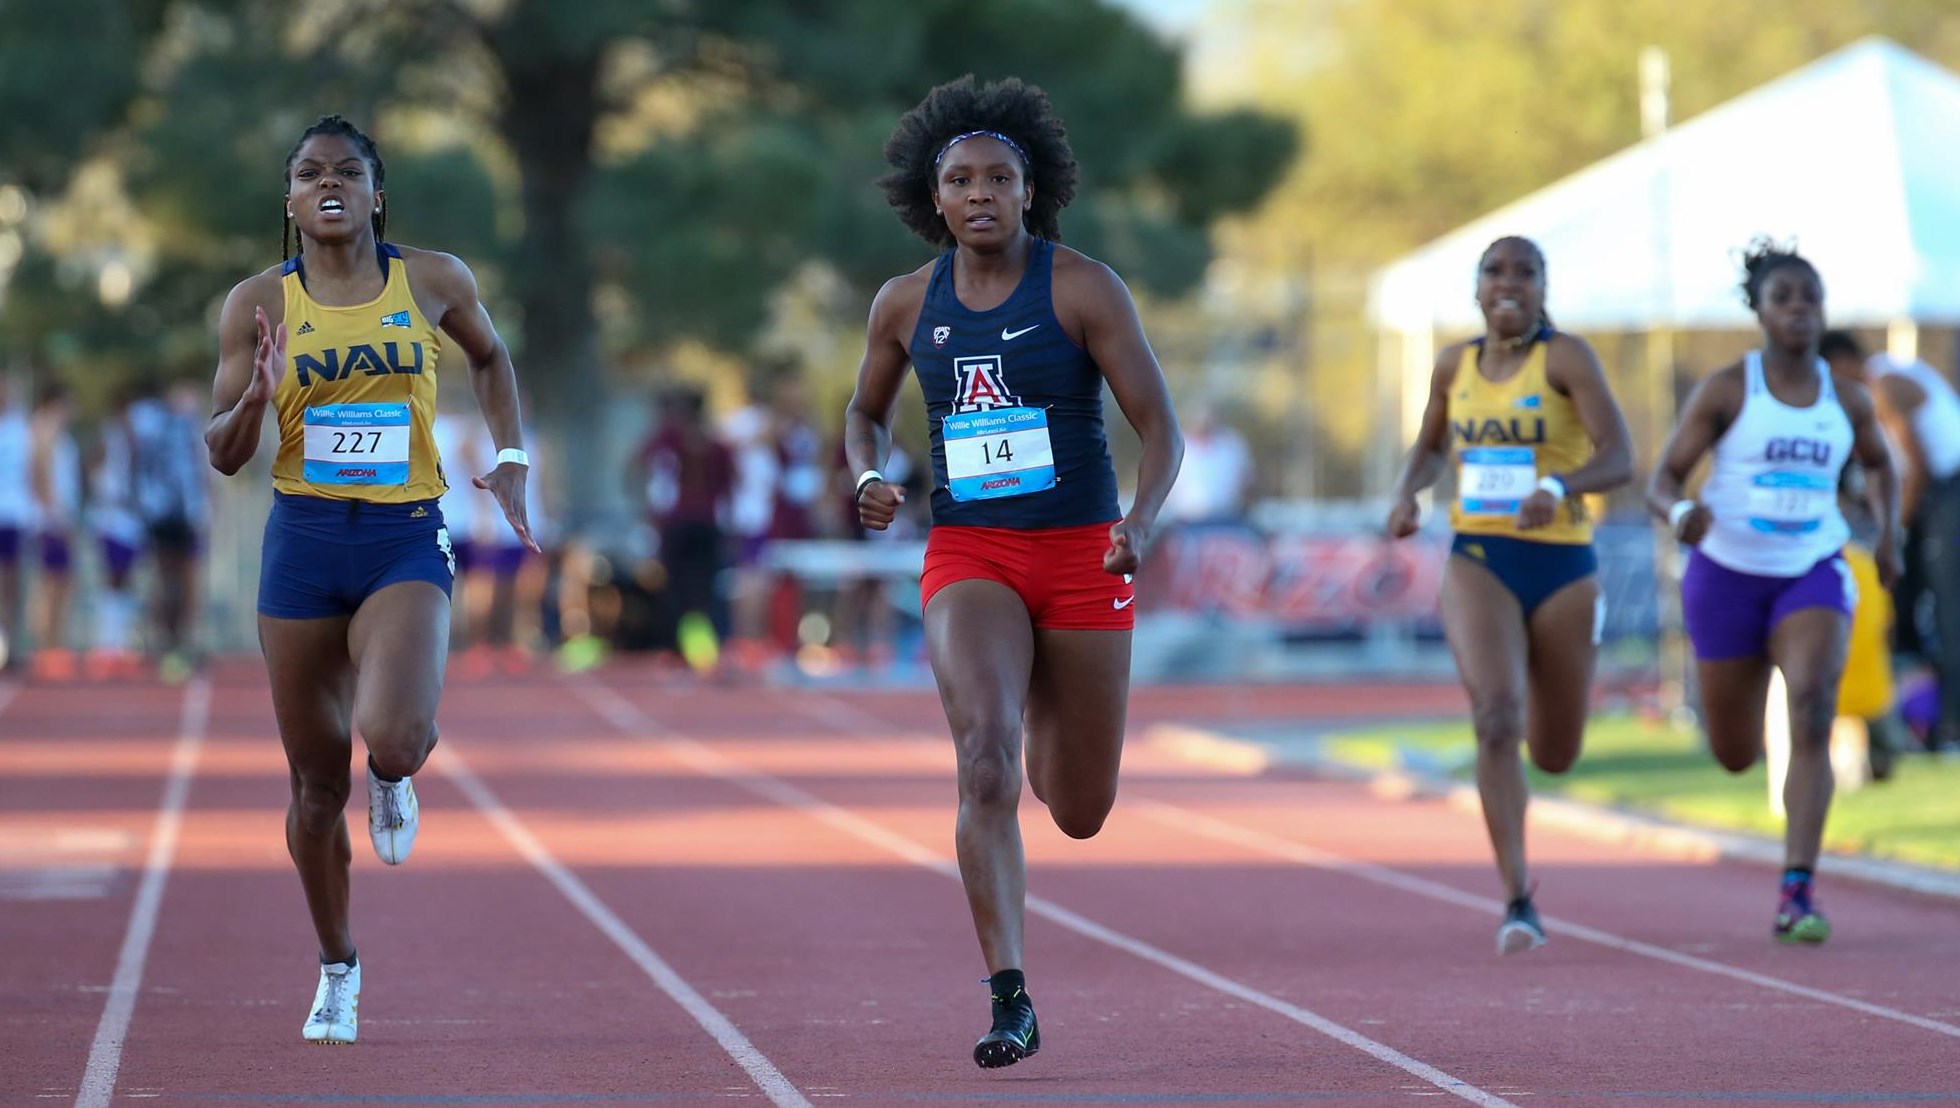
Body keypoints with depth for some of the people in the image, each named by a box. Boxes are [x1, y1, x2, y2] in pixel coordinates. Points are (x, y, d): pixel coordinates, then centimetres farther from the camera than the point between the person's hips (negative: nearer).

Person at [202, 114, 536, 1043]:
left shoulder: (433, 281, 1)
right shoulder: (260, 303, 0)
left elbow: (489, 356, 22)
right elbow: (223, 454, 2)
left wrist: (510, 460, 12)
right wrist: (256, 400, -18)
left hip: (407, 542, -1)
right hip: (303, 540, 1)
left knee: (393, 740, -26)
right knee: (317, 786, 7)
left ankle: (393, 780, 14)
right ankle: (337, 972, 28)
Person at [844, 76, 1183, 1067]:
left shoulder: (1084, 287, -7)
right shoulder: (907, 303, 3)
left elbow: (1161, 429, -9)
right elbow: (866, 413, 20)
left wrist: (1141, 522, -28)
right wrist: (870, 481, -3)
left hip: (1080, 555, -1)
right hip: (969, 558, 1)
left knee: (1080, 814, 10)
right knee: (984, 762, -25)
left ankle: (1046, 699, 48)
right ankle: (1010, 1003, -24)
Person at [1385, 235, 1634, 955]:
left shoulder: (1566, 358, -6)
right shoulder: (1454, 365, 7)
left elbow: (1619, 459, -14)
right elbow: (1432, 447, 24)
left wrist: (1559, 487, -34)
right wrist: (1407, 492, 3)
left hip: (1562, 564, -1)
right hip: (1478, 561, 1)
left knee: (1555, 755, 11)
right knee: (1496, 719, -23)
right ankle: (1519, 901, -21)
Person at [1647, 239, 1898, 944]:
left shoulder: (1847, 398, 2)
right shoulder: (1727, 390, -7)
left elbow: (1879, 465, 23)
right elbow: (1662, 480, -9)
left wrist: (1888, 529, 7)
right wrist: (1680, 512, -32)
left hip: (1813, 575, 1)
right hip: (1729, 572, -1)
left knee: (1813, 713, -25)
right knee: (1736, 756, 10)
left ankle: (1797, 894, -25)